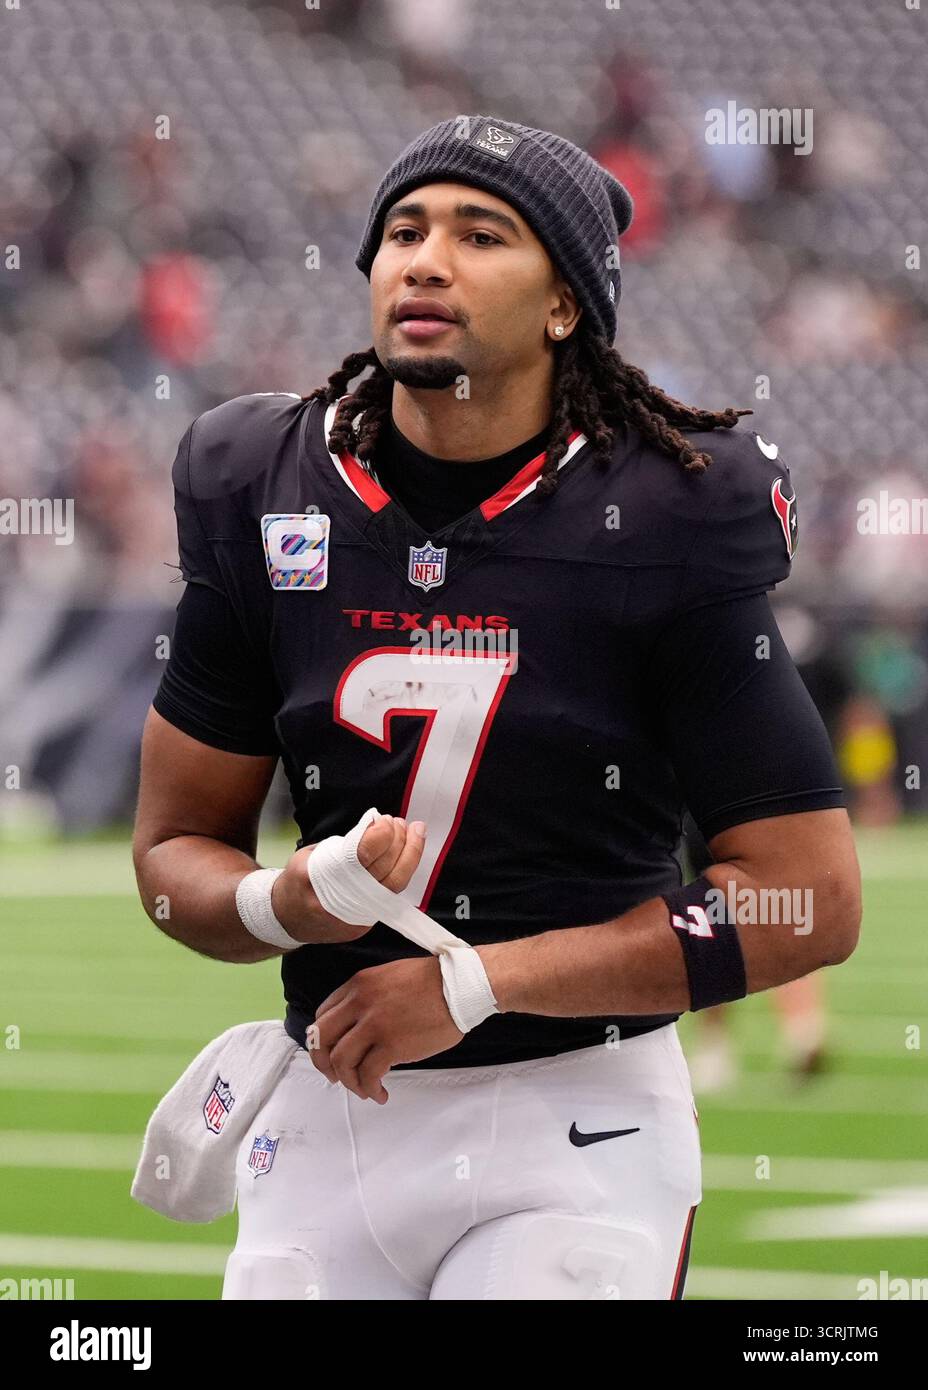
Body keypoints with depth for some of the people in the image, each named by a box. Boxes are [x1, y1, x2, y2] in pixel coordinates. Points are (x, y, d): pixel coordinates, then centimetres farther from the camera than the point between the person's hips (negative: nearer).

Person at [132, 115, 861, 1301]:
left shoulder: (668, 521, -9)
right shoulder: (262, 494, 2)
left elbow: (812, 901, -12)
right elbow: (175, 849, 9)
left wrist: (479, 982, -15)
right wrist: (284, 903, -16)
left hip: (579, 1130, -3)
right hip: (329, 1113, 3)